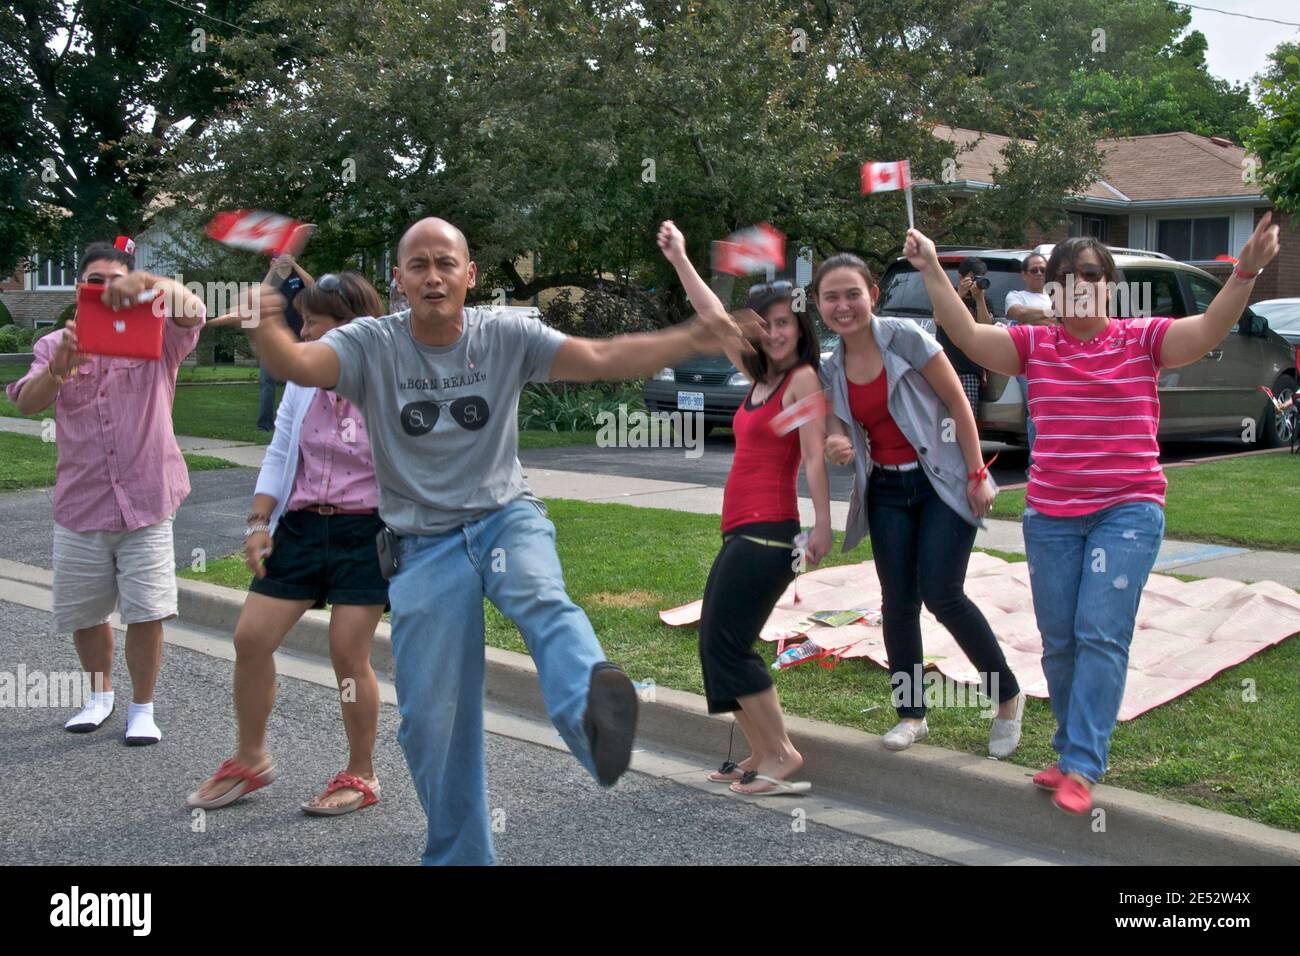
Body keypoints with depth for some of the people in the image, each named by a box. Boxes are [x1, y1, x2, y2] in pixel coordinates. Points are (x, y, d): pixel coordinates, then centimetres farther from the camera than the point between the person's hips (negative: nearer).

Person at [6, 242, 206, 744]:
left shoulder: (155, 336, 0)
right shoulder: (56, 345, 6)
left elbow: (193, 312, -22)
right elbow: (26, 402, -11)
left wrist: (149, 284, -42)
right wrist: (58, 368, -32)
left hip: (146, 504, -2)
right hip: (80, 508, 3)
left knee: (146, 613, -4)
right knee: (84, 613, 14)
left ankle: (142, 708, 13)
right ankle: (100, 695, 36)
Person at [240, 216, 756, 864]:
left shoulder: (506, 336, -2)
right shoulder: (372, 344, -4)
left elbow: (601, 359, -11)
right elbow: (296, 365, -22)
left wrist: (690, 340, -26)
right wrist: (266, 324, -45)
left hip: (506, 517, 0)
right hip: (424, 543, 1)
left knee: (543, 601, -36)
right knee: (431, 722, 3)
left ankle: (594, 720, -65)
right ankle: (458, 857, 22)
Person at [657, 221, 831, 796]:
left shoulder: (803, 378, -7)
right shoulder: (760, 377, 15)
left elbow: (815, 456, -16)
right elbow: (713, 318, 24)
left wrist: (823, 524, -24)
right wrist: (679, 260, 27)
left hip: (768, 533, -9)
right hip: (742, 533, 9)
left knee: (726, 645, -9)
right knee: (716, 644, 8)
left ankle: (781, 755, -2)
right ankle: (762, 757, 14)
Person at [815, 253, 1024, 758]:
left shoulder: (904, 338, -13)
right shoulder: (831, 369, 3)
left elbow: (958, 404, -10)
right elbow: (838, 439, 5)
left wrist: (977, 475, -12)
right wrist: (837, 448, -20)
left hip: (941, 482, -5)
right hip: (886, 492, 5)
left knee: (941, 594, -13)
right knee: (897, 602, 2)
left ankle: (1008, 698, 6)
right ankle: (911, 714, 16)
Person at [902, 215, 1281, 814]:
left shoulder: (1143, 340, -1)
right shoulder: (1034, 346, 5)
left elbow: (1210, 329, -15)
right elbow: (966, 334, -6)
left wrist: (1244, 273, -31)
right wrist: (931, 270, -14)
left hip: (1128, 511, -3)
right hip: (1050, 514, 3)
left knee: (1101, 634, -12)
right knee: (1060, 642, 9)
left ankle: (1081, 768, -10)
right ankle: (1072, 752, 24)